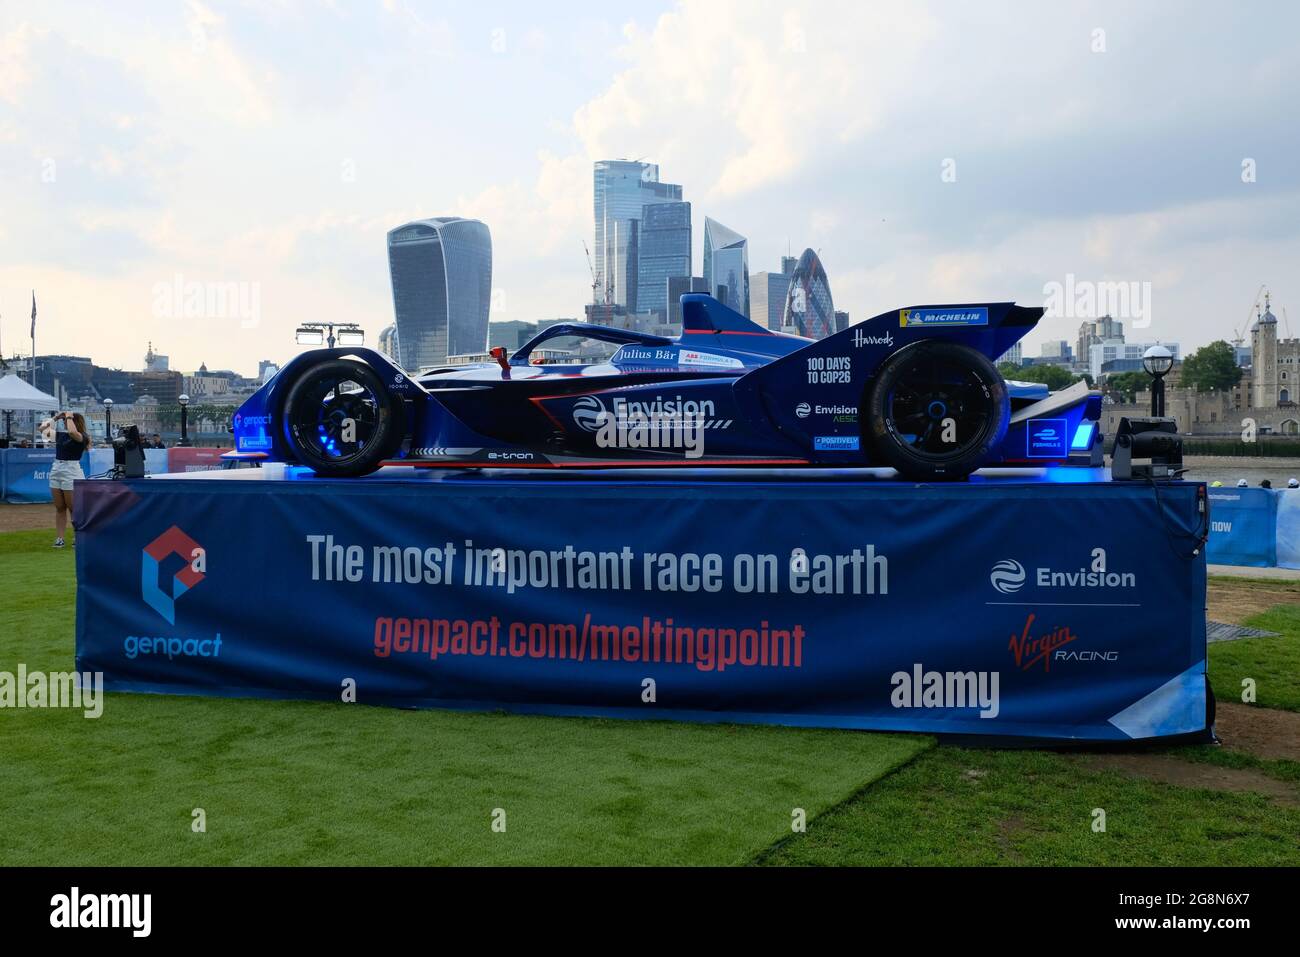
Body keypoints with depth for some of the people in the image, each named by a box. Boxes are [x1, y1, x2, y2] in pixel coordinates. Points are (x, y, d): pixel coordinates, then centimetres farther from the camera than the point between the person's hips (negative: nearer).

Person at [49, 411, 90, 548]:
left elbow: (72, 432, -33)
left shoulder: (82, 437, -11)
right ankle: (59, 538, 11)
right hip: (56, 470, 7)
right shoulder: (61, 433, 8)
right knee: (59, 508, 8)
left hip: (71, 472, -7)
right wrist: (56, 418, 8)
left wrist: (69, 417, -17)